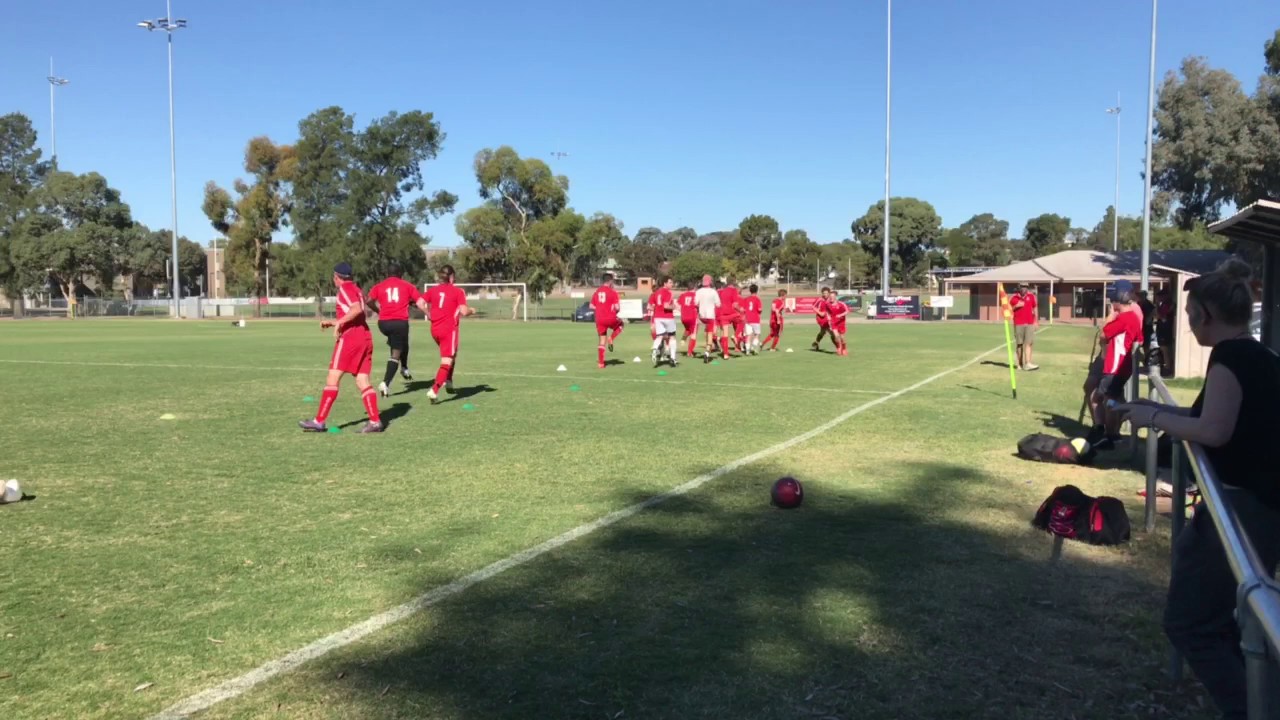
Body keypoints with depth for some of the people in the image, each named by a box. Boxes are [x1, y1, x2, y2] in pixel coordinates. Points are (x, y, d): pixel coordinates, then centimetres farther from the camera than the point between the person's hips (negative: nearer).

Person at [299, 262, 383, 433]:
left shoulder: (345, 288, -4)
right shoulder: (356, 289, 22)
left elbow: (357, 309, -21)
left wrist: (338, 322, -18)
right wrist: (332, 322, 30)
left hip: (350, 337, -8)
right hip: (365, 337, 8)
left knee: (333, 378, -5)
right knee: (362, 381, 4)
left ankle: (319, 421, -4)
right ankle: (375, 421, -4)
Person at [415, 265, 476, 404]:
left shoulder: (432, 290, 7)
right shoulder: (457, 291, -5)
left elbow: (420, 303, -5)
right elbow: (463, 311, -13)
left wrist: (429, 315, 8)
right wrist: (472, 310, 8)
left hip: (435, 329, 6)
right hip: (450, 329, -6)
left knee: (451, 354, 29)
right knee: (446, 362, -6)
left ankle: (448, 382, 26)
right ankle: (434, 391, -20)